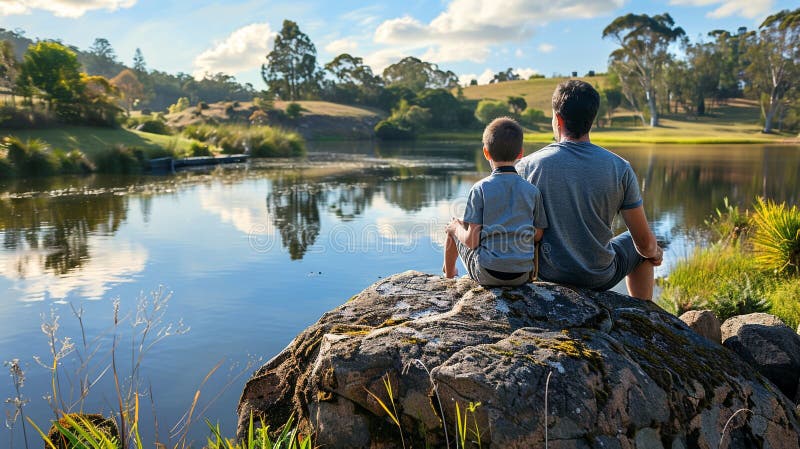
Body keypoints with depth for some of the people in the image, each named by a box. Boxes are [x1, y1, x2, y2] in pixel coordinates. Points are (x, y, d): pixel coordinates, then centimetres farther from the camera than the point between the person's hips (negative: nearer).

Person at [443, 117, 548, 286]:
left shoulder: (480, 188, -11)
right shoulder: (532, 190, -2)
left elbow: (472, 241, -12)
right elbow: (538, 236, 2)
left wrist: (456, 228, 9)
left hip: (487, 274, -3)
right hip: (522, 276, 3)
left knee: (454, 228, 24)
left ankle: (449, 274, 51)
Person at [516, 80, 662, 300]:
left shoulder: (528, 166, -14)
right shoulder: (620, 168, -14)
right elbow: (645, 243, -9)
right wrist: (655, 254, 15)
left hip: (548, 273, 1)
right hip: (600, 277, -1)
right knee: (641, 249, 29)